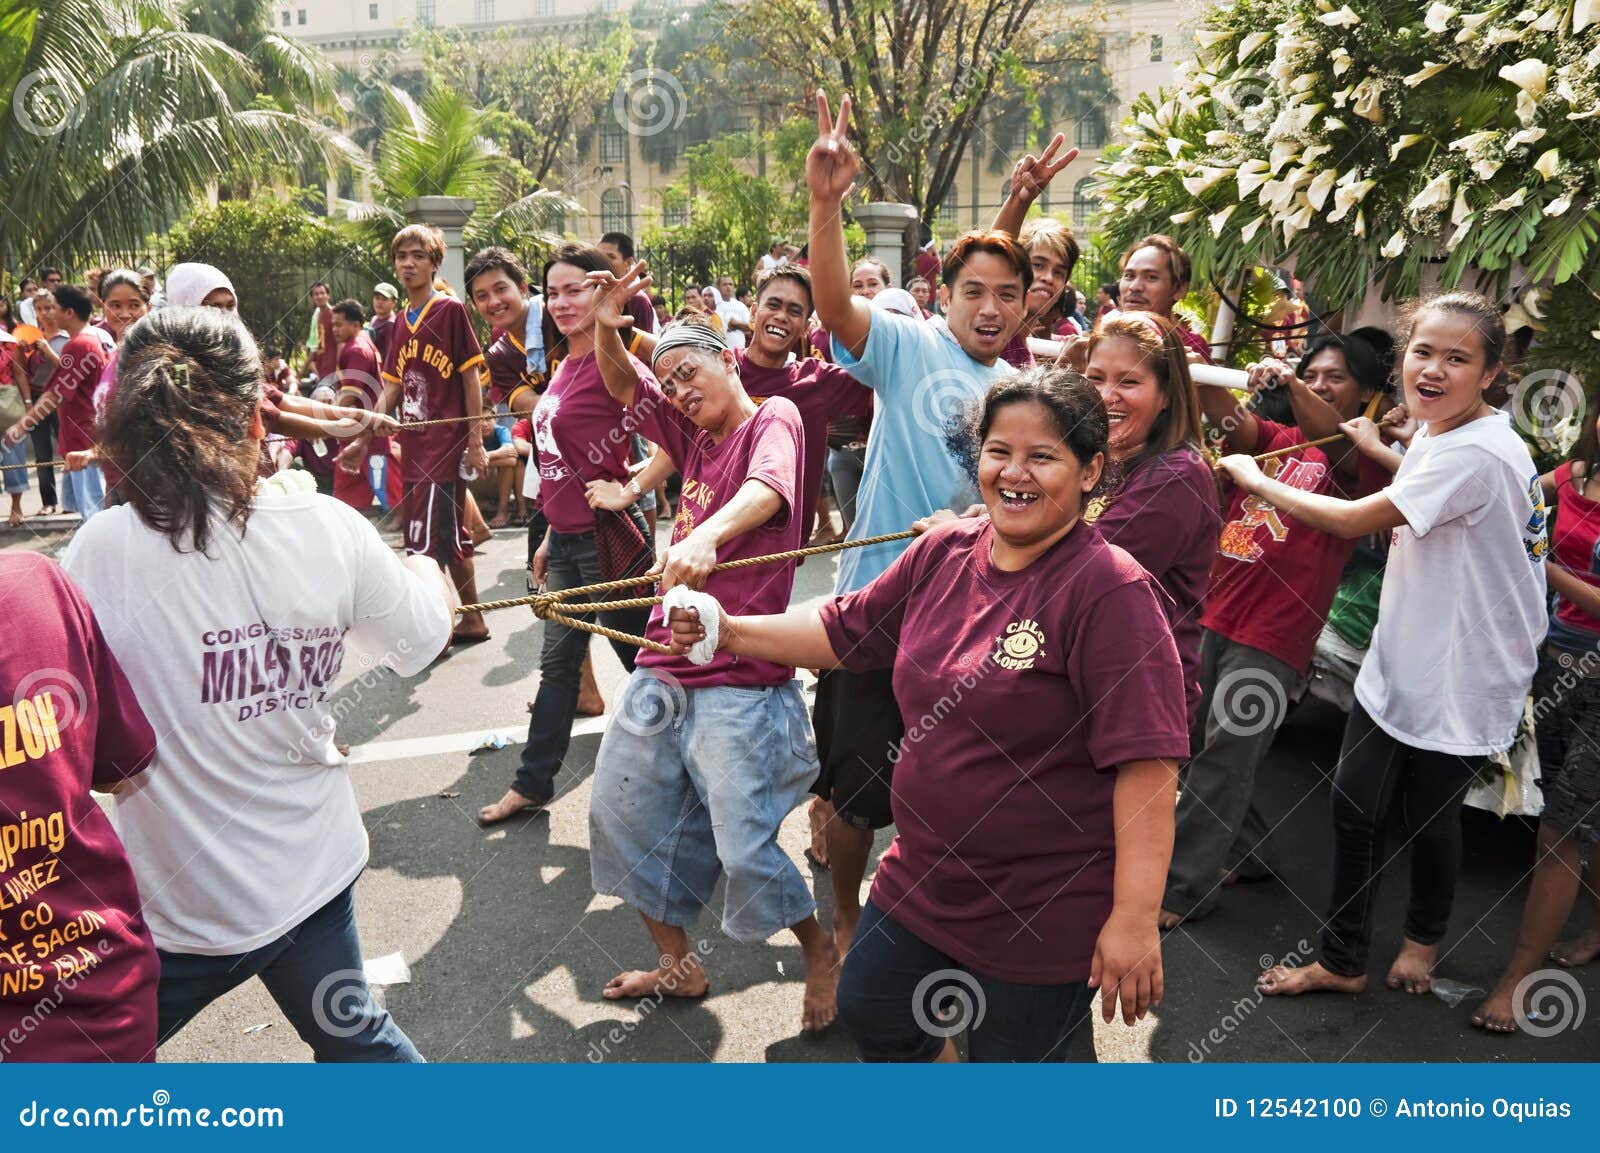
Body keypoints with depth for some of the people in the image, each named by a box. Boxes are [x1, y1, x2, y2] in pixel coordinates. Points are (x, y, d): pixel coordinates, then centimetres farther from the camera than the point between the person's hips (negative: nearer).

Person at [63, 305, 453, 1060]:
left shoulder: (105, 550, -21)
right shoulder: (331, 529, -12)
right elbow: (417, 645, 4)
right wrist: (427, 569, 24)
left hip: (184, 905, -3)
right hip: (314, 869, 3)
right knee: (353, 1036, 27)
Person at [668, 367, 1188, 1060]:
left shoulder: (1111, 591, -23)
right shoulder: (944, 553, -2)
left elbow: (1146, 763, -25)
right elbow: (845, 631, 11)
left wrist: (1135, 919, -25)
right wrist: (730, 632, 2)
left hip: (1046, 919, -7)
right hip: (922, 884, 7)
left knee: (1009, 1057, 15)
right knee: (870, 1013, 25)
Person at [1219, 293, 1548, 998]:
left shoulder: (1477, 452, -26)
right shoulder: (1439, 435, 4)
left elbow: (1351, 521, -26)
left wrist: (1256, 481, -14)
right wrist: (1380, 453, 16)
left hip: (1459, 681, -8)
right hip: (1400, 663, 8)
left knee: (1429, 819, 11)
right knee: (1355, 804, 8)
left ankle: (1424, 938, 41)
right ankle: (1342, 961, 23)